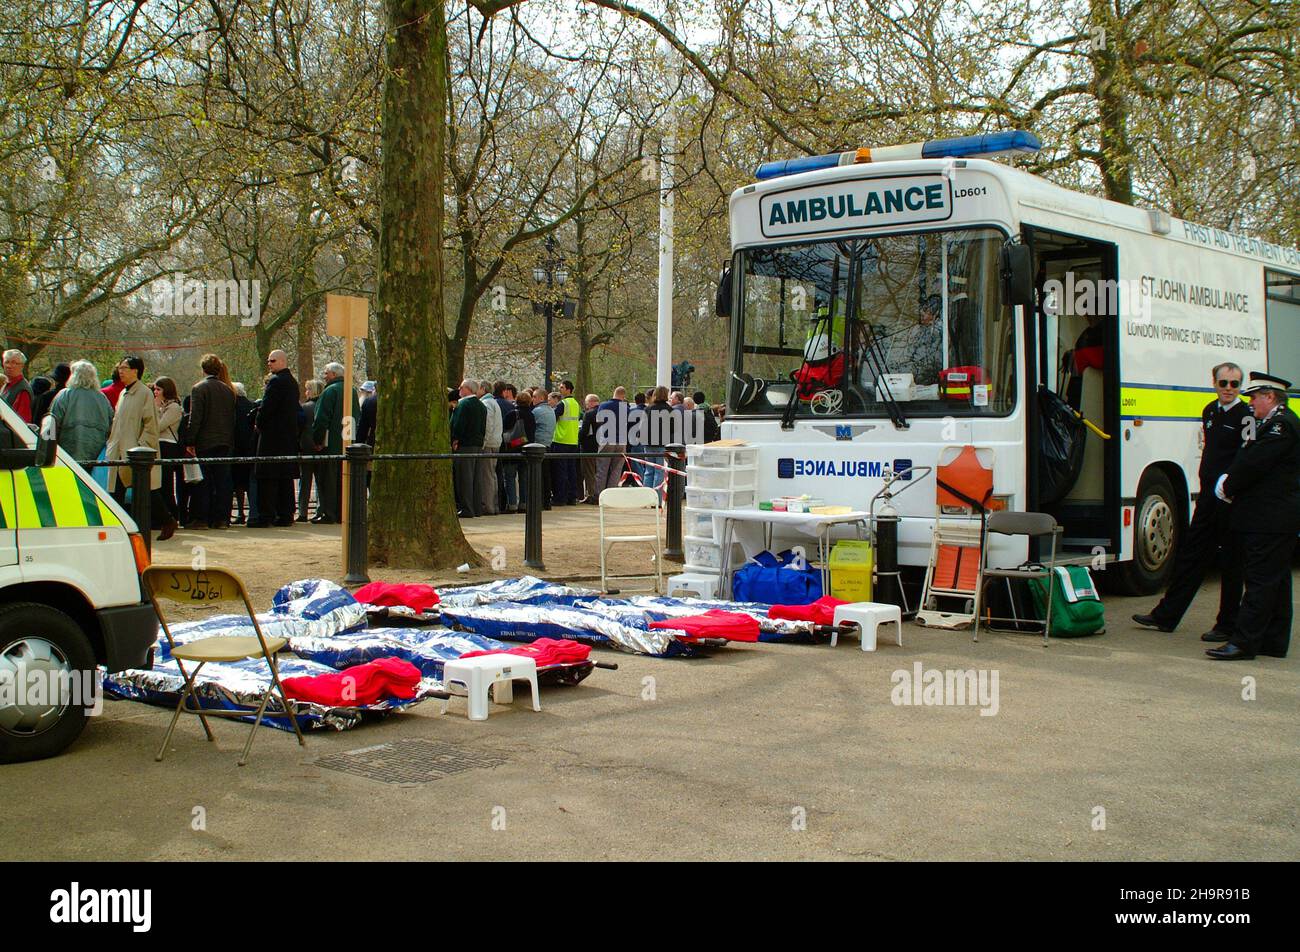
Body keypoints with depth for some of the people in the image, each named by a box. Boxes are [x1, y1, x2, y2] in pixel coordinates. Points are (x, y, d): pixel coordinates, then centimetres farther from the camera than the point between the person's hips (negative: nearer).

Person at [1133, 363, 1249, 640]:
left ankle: (1227, 625, 14)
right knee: (1190, 553, 12)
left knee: (1231, 564, 3)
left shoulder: (1247, 416, -11)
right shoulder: (1210, 411, 12)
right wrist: (1207, 486, 17)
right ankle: (1166, 615, 18)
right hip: (1208, 494, 7)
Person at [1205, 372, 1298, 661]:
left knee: (1260, 581, -10)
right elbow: (1250, 461, 19)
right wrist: (1229, 483, 5)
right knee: (1274, 582, 12)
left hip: (1270, 520, -10)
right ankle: (1274, 642, 17)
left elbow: (1253, 464, -19)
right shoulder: (1276, 423, 20)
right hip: (1274, 519, 10)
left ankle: (1244, 642, -11)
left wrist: (1227, 488, -5)